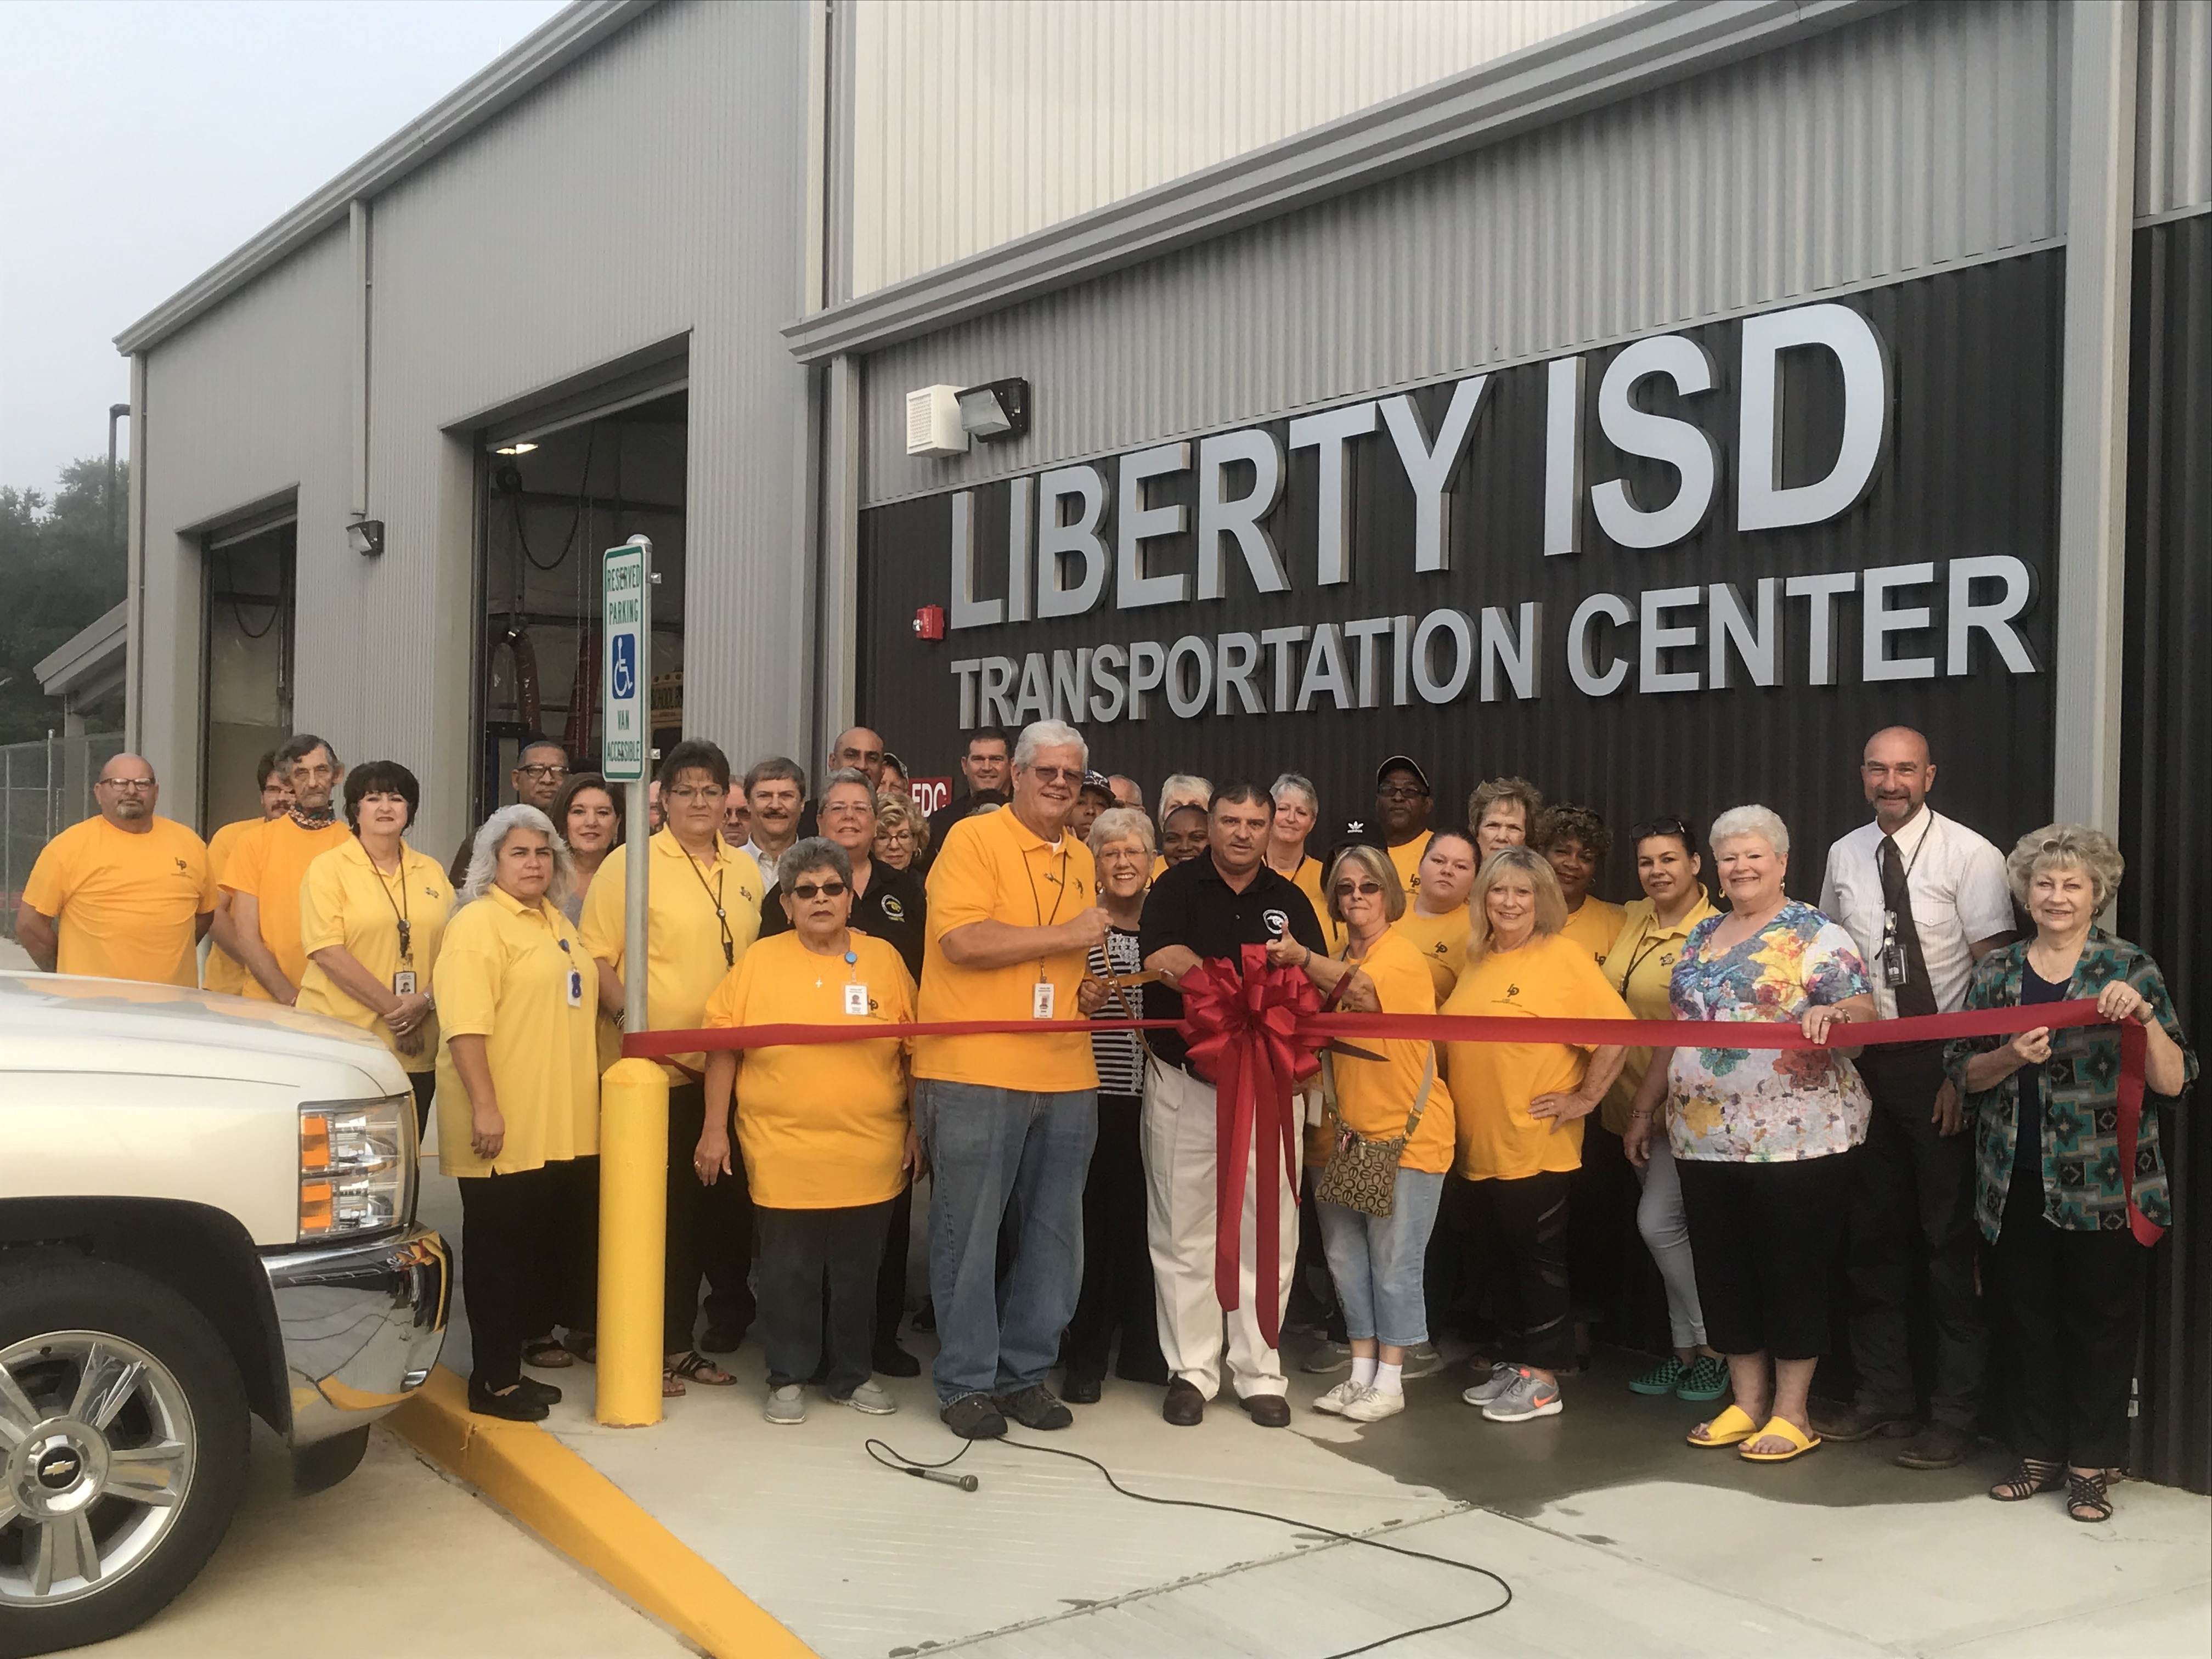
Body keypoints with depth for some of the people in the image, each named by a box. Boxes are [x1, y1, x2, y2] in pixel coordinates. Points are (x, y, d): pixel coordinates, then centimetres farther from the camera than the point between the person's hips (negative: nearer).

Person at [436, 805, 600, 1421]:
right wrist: (484, 1106, -25)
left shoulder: (556, 923, 16)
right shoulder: (479, 924, -10)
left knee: (546, 1250, 13)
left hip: (556, 1126, 8)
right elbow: (465, 1024, -19)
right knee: (499, 1252, 0)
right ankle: (494, 1383, 9)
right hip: (503, 1129, -8)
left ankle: (509, 1364, 25)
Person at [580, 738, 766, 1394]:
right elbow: (597, 959, -7)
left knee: (724, 1205, 10)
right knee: (663, 1211, 0)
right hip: (659, 1070, -5)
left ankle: (697, 1340, 23)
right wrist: (639, 1026, -16)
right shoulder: (629, 863, -4)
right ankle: (655, 1348, 12)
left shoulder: (746, 870, 12)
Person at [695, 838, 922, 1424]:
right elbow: (722, 1047, 2)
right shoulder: (759, 962, 1)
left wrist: (916, 1129, 7)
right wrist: (715, 1128, -1)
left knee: (857, 1271, 11)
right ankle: (788, 1378, 20)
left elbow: (914, 1049, 8)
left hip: (868, 1154, 1)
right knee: (789, 1271, 7)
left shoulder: (883, 959, 4)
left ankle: (851, 1375, 25)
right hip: (783, 1151, -1)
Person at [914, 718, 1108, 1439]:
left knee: (1053, 1234, 11)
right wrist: (1063, 936, -12)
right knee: (968, 1231, 2)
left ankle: (1025, 1372, 24)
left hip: (1065, 1075, 7)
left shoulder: (1082, 860, 16)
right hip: (974, 1072, -7)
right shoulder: (973, 839, -5)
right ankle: (966, 1381, 14)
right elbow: (963, 940, -19)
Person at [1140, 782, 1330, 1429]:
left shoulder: (1289, 899, 11)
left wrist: (1299, 957, -15)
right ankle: (1192, 1369, 13)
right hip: (1185, 1084, -2)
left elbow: (1333, 981, 7)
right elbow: (1165, 962, -16)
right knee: (1185, 1233, 3)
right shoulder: (1177, 887, 0)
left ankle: (1260, 1371, 14)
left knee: (1268, 1233, 4)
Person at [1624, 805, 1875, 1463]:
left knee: (1792, 1271, 1)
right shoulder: (1700, 939, 15)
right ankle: (1746, 1403, 21)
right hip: (1704, 1137, 6)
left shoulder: (1816, 936, -4)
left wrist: (1832, 1014, -36)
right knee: (1723, 1272, 10)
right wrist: (1645, 1108, 19)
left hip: (1795, 1136, -6)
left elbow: (1864, 1010, -14)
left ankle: (1791, 1413, 11)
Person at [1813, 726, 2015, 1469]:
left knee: (1951, 1237, 2)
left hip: (1943, 1068, -5)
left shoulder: (1970, 855, -9)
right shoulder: (1844, 856, 7)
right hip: (1866, 1063, 5)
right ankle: (1882, 1395, 26)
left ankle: (1955, 1414, 13)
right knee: (1872, 1233, 13)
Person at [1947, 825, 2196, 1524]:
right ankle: (2039, 1452, 25)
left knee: (2102, 1322, 5)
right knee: (2026, 1321, 10)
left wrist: (2144, 1017, -23)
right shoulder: (1995, 970, 7)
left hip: (2104, 1186, -3)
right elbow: (1962, 1072, 6)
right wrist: (2012, 1057, -13)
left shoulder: (2129, 968, -2)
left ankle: (2092, 1464, 19)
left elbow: (2174, 1081, -6)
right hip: (2016, 1186, 3)